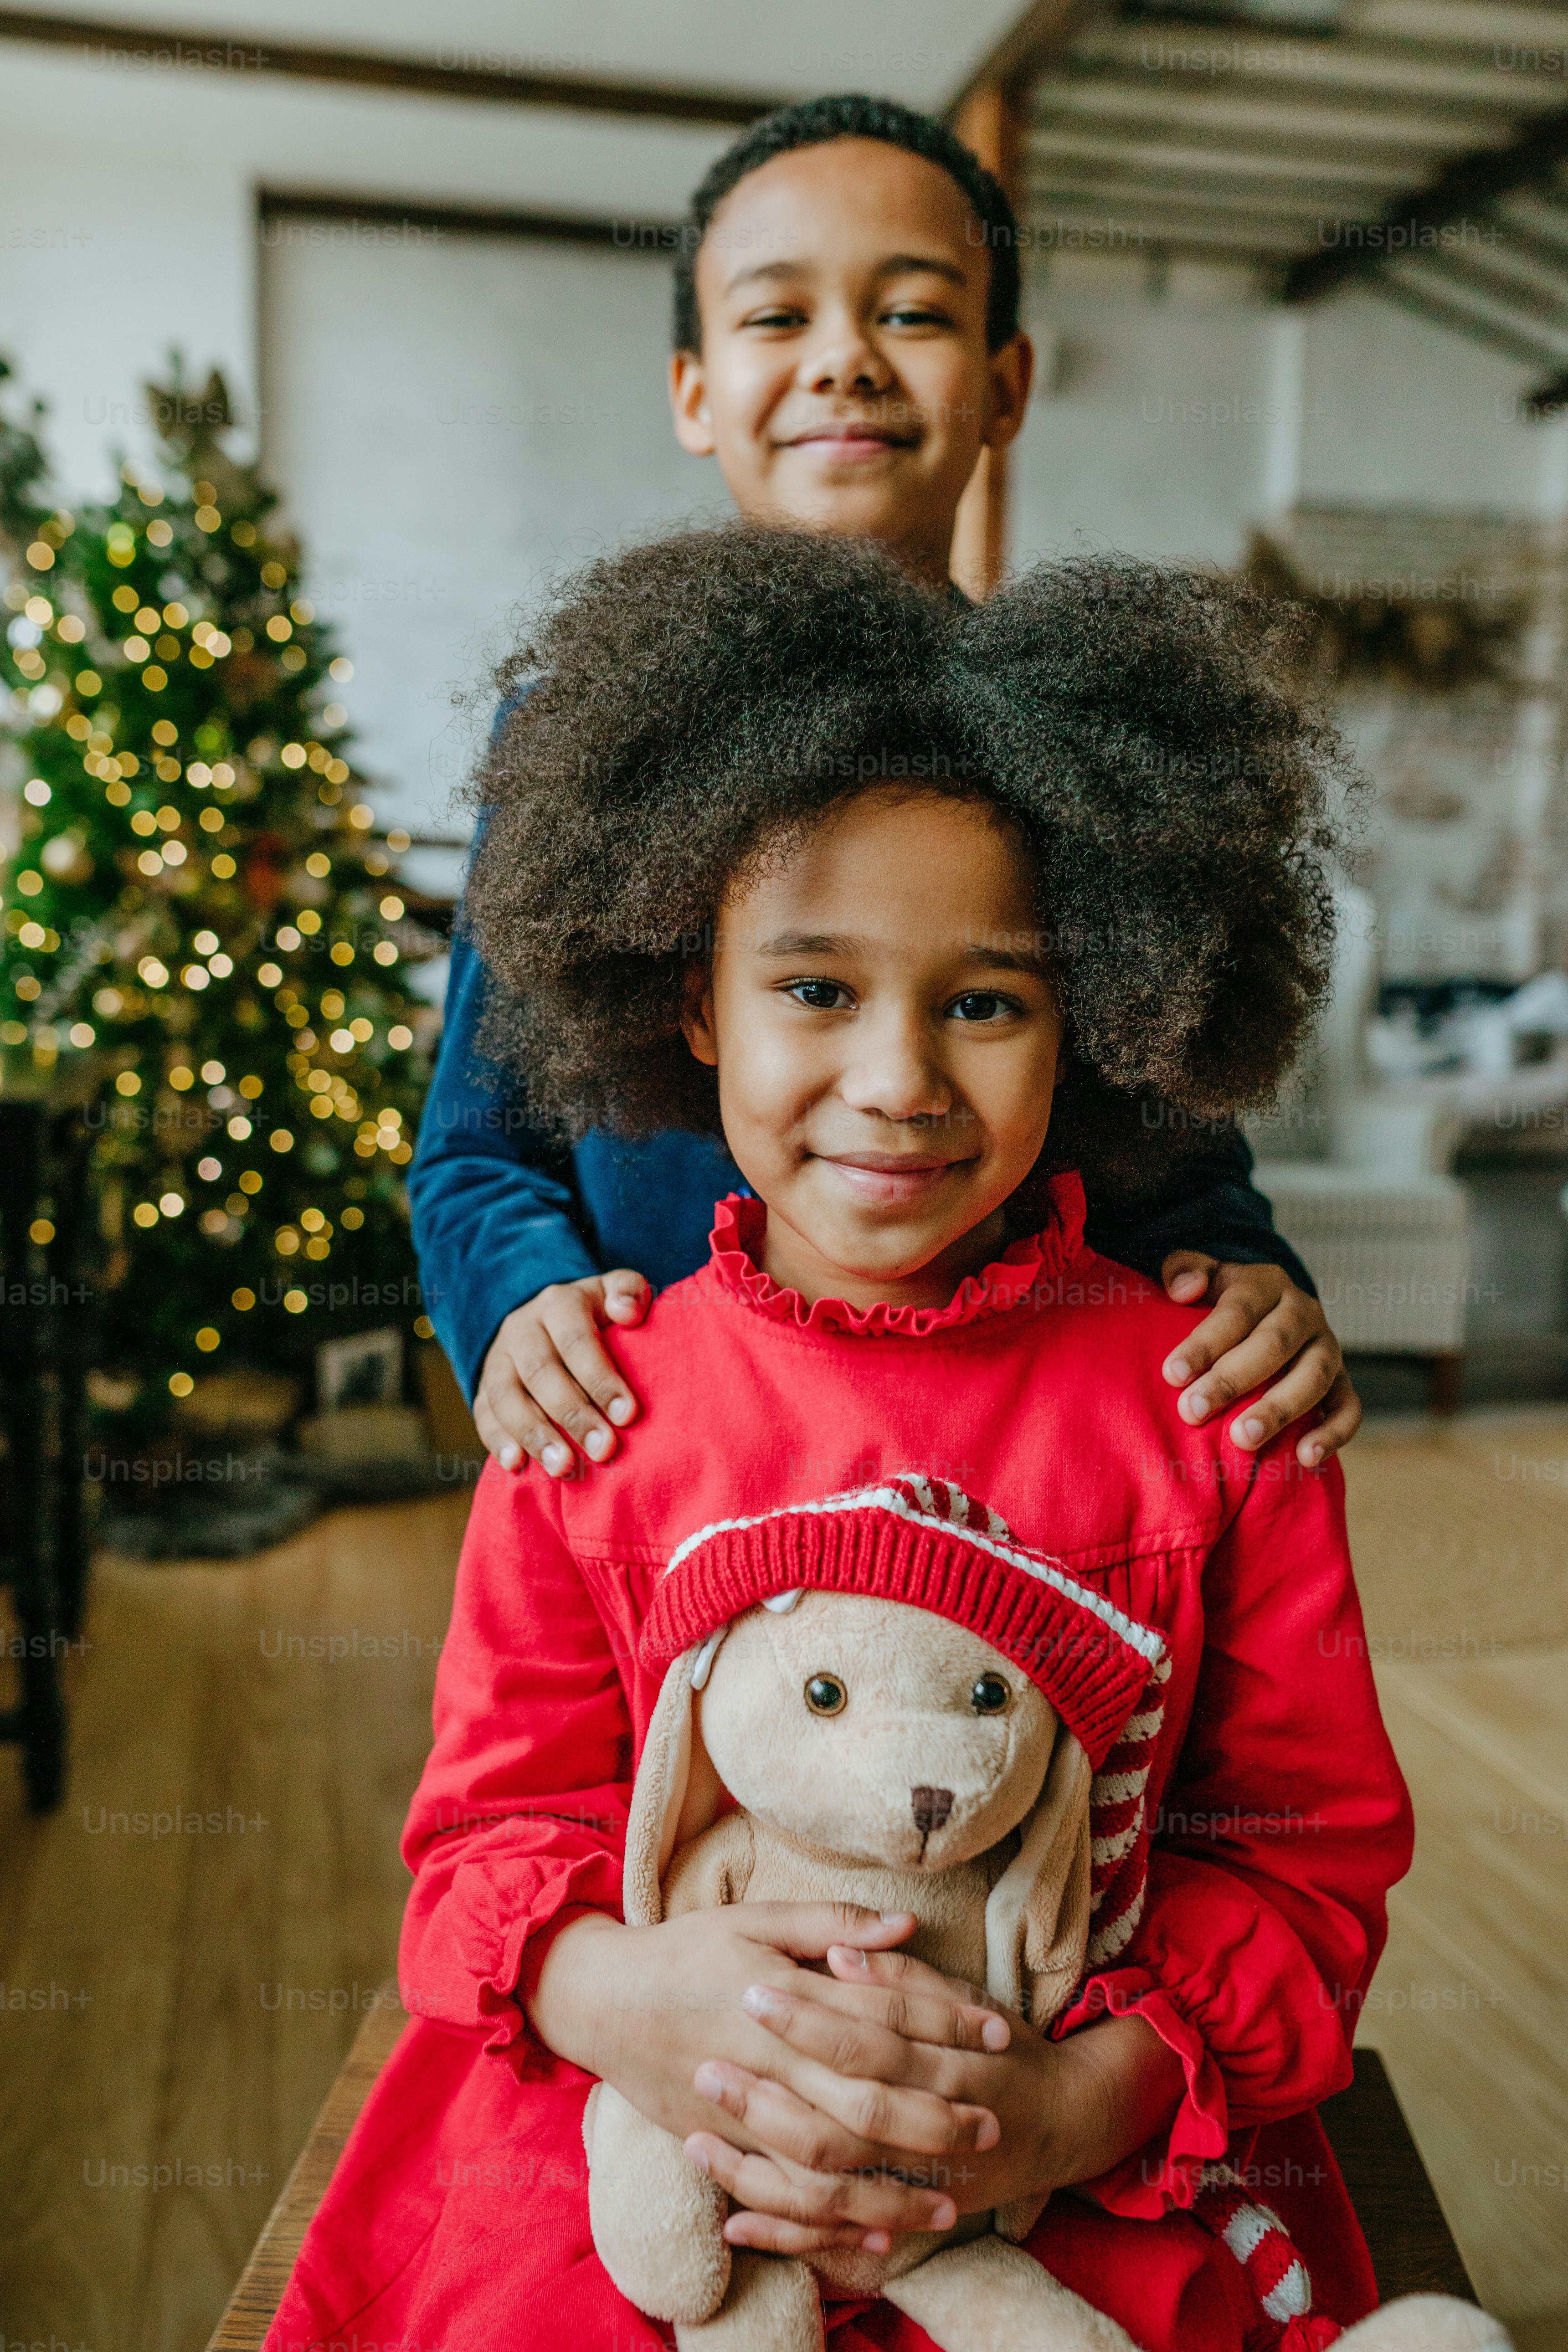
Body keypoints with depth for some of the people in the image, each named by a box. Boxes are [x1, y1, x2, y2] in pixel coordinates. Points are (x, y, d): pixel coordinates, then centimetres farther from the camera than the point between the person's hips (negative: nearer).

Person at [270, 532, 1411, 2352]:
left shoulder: (1208, 1404, -5)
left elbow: (1311, 1852, 0)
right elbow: (493, 1824, 3)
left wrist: (1076, 2104, -16)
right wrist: (619, 1992, -20)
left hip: (1101, 2185, 0)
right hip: (634, 2136, 1)